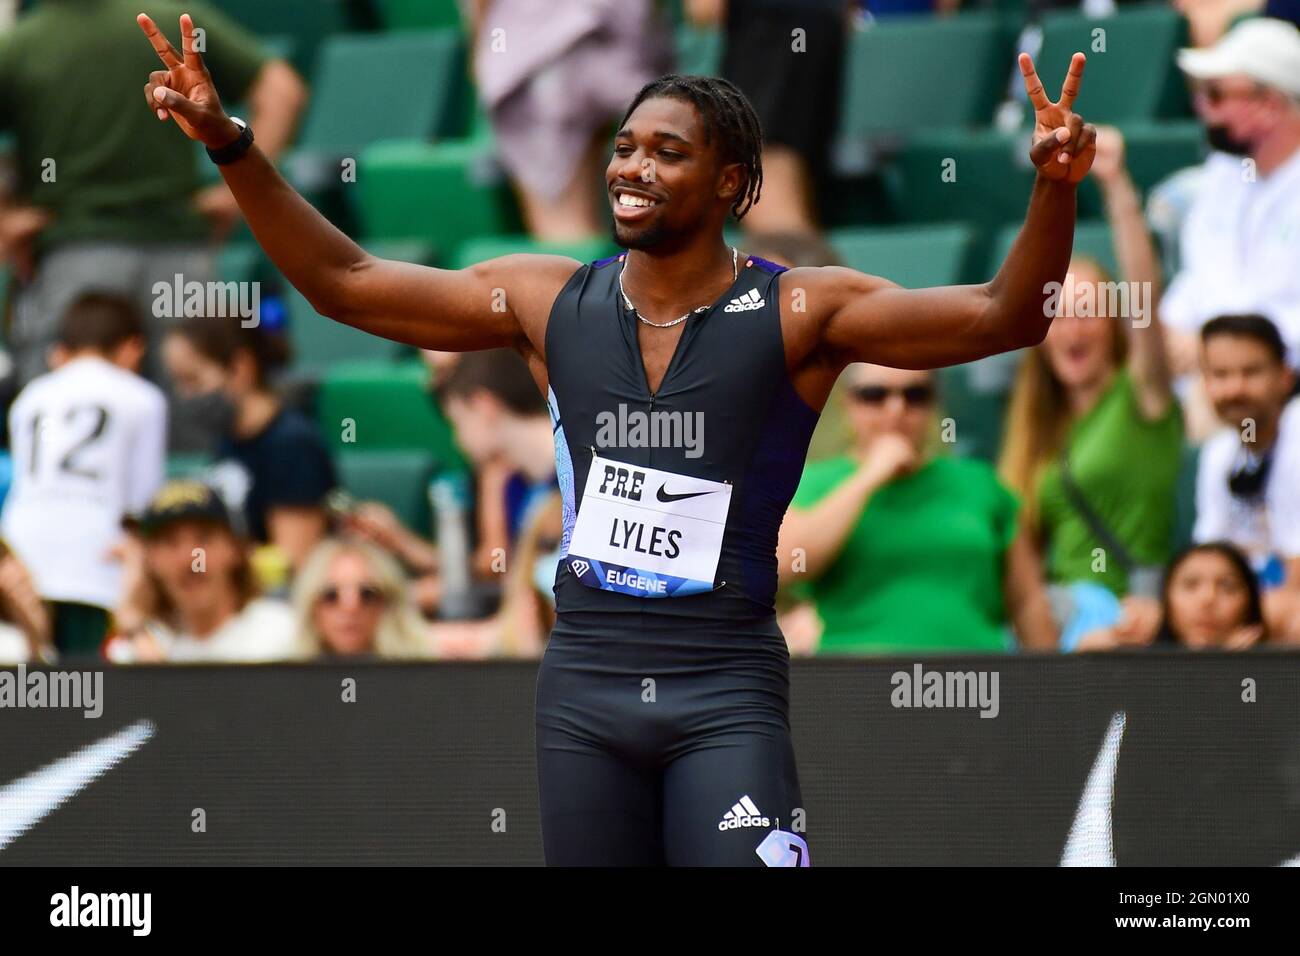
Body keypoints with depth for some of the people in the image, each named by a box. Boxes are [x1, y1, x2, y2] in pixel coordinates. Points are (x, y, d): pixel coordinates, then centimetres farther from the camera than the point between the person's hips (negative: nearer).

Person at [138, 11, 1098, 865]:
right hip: (584, 686, 4)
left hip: (725, 695, -4)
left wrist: (1055, 191, -34)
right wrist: (230, 144, 2)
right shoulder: (551, 301, 5)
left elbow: (1003, 316, -16)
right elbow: (342, 281, 9)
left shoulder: (795, 314, -7)